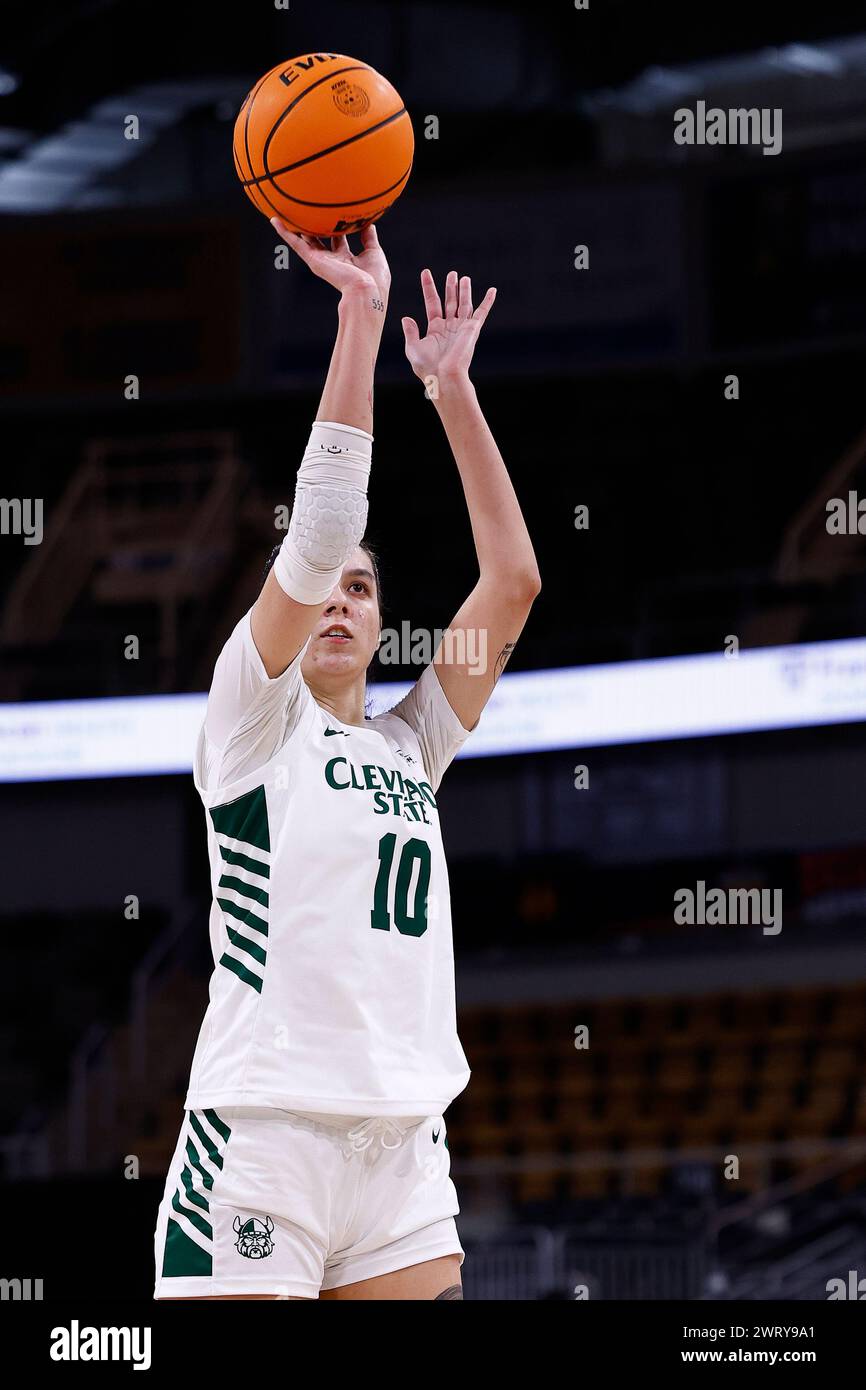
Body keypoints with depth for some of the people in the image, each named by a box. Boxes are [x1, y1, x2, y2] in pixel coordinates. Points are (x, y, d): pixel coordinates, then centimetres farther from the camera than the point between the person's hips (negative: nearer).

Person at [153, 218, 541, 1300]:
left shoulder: (410, 746, 19)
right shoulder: (254, 722, 5)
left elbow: (512, 579, 13)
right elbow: (318, 531, -7)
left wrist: (452, 388, 10)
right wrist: (360, 318, -9)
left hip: (406, 1151, 6)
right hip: (262, 1135, -6)